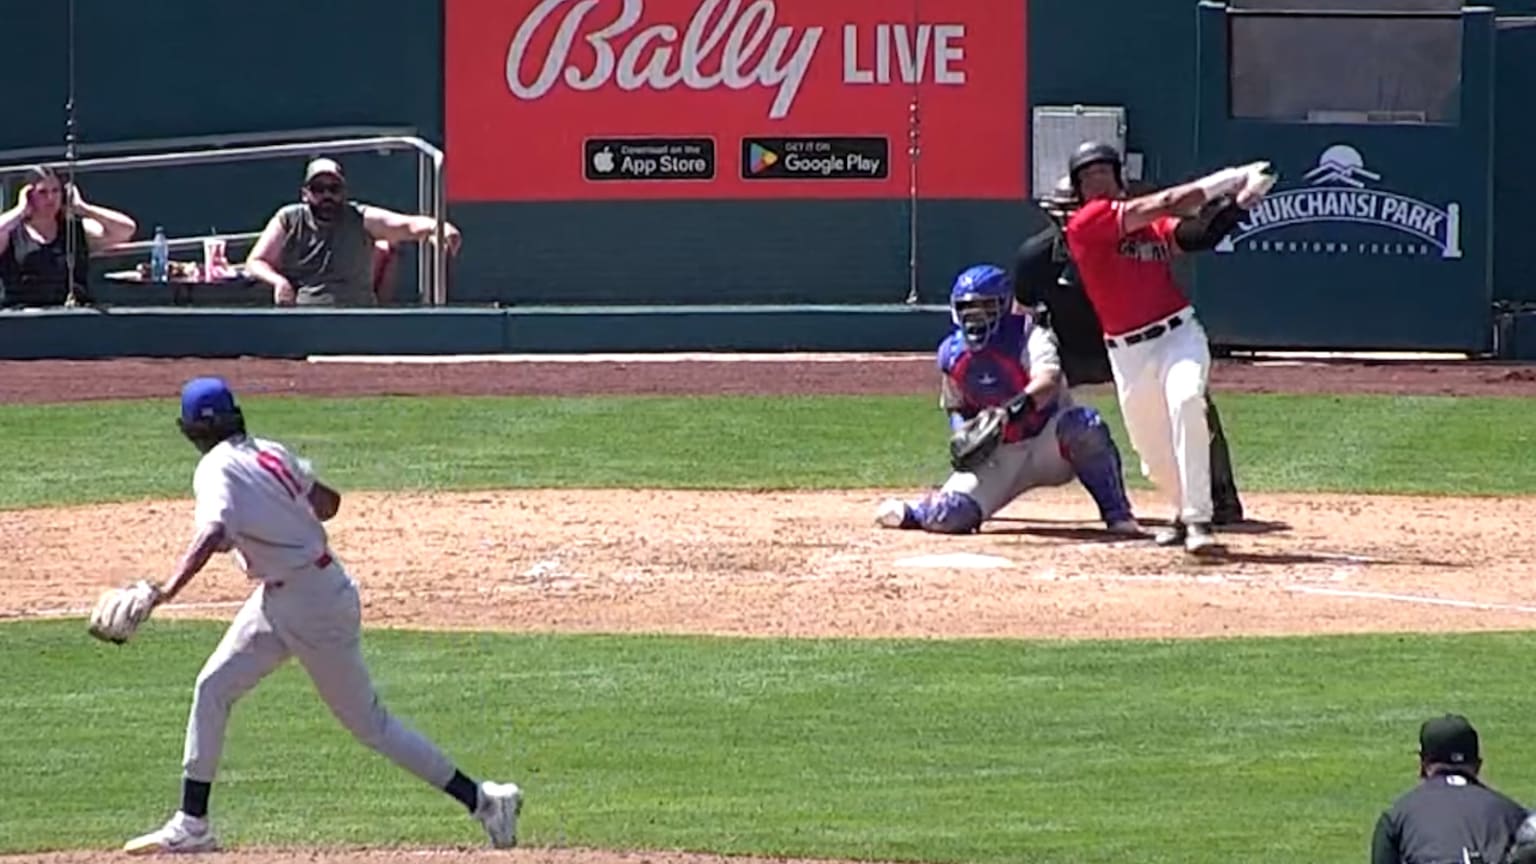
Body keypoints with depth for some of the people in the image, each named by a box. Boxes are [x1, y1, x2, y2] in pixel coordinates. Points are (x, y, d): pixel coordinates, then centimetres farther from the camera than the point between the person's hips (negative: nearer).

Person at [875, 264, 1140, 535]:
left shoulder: (1029, 335, -17)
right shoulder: (952, 353, 0)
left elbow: (1049, 381, -37)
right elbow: (955, 406, 16)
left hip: (1048, 444, -3)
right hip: (999, 457, 3)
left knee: (1083, 424, -38)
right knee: (947, 518, -17)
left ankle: (1117, 516, -29)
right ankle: (910, 511, 22)